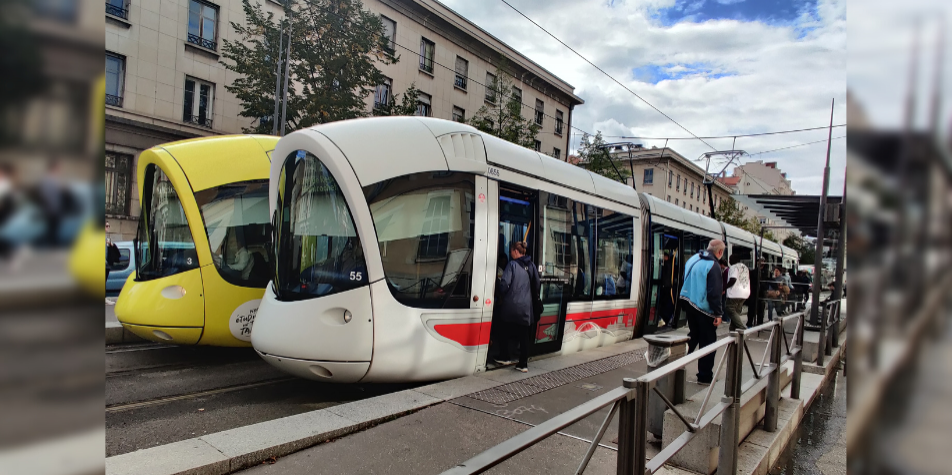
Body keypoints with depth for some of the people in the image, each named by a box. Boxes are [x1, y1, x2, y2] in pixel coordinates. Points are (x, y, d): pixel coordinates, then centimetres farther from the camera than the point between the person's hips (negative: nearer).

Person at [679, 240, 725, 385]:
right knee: (708, 342, 3)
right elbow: (714, 293, -21)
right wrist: (718, 313, -15)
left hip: (689, 303, 8)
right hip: (704, 309, -8)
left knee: (694, 337, 22)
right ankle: (705, 377, 10)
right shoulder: (713, 266, -19)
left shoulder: (693, 259, 8)